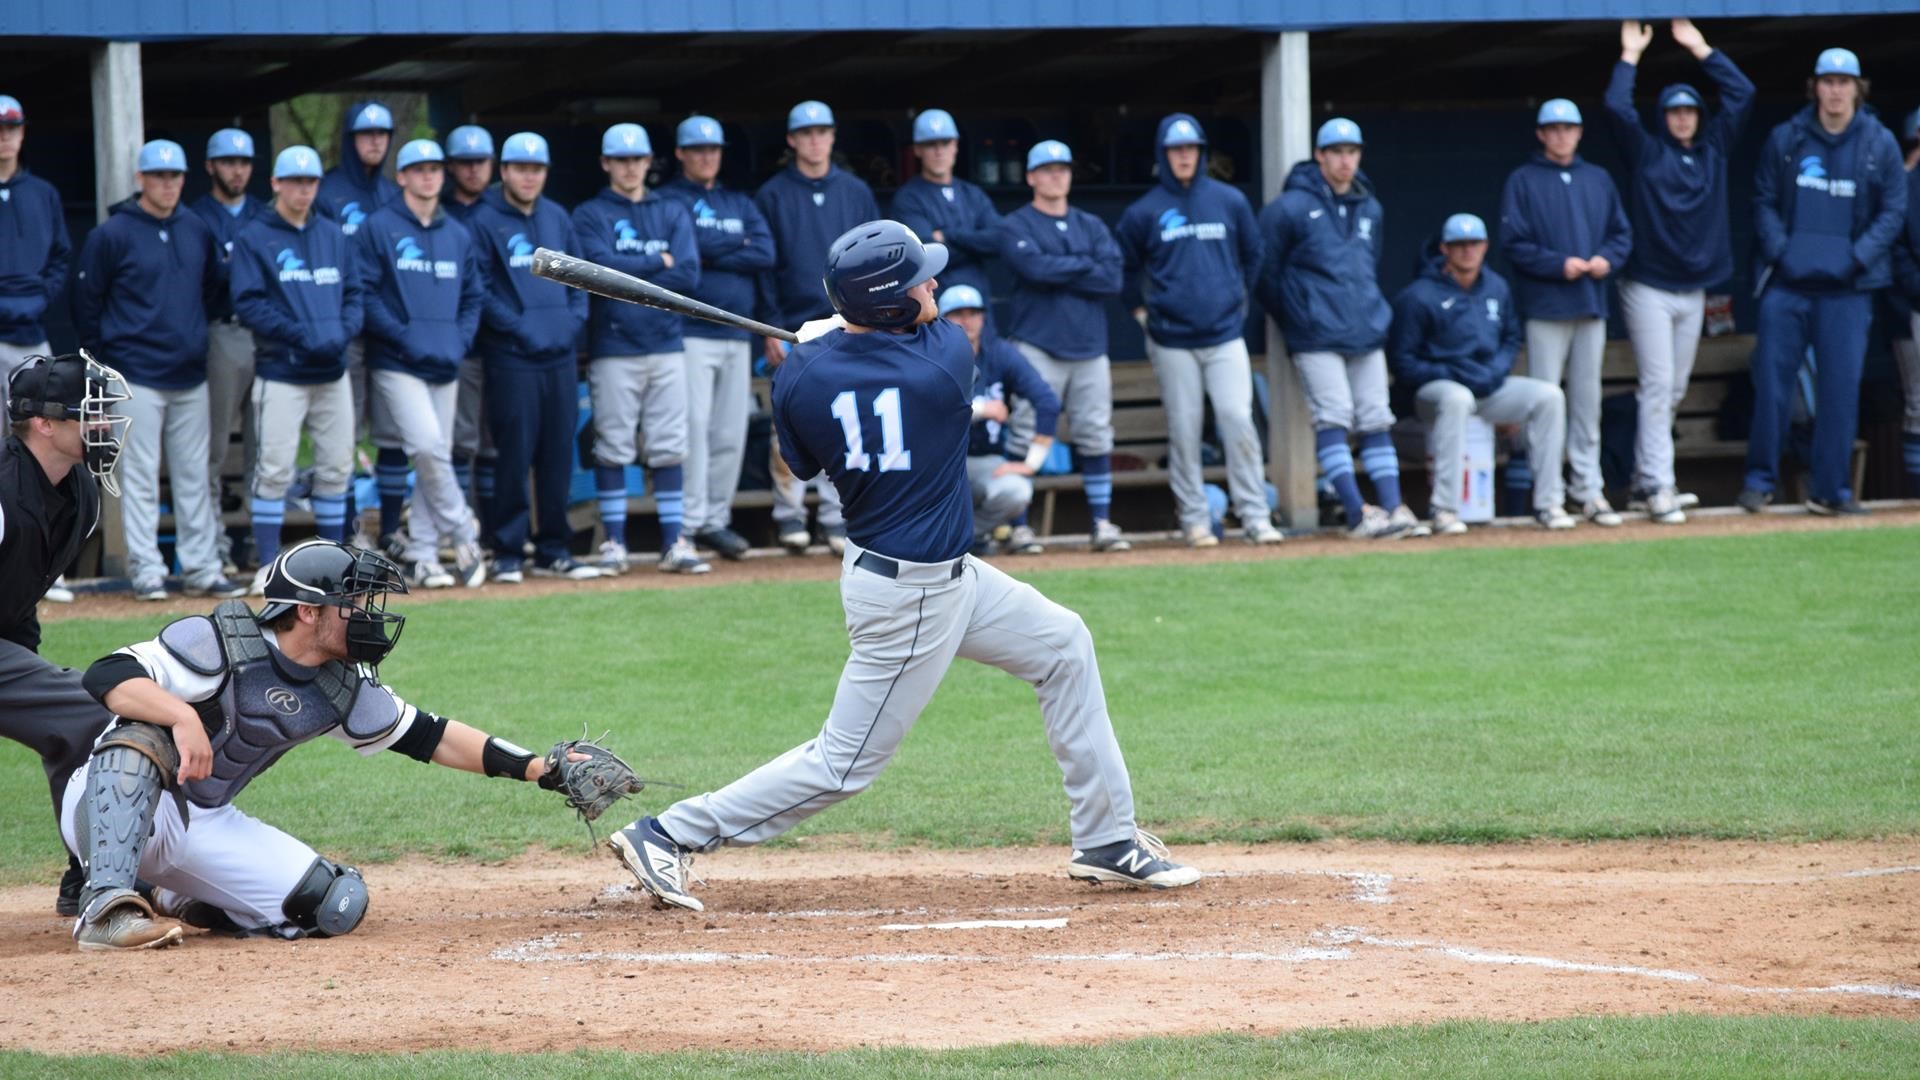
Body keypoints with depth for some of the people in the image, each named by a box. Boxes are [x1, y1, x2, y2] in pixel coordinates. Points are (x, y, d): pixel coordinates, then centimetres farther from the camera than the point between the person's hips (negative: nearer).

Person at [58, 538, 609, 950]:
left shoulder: (345, 688, -1)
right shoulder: (220, 643, -23)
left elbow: (425, 736, 9)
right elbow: (106, 676, -32)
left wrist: (532, 767, 3)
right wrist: (182, 715, -49)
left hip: (203, 828, 7)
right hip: (109, 807, -7)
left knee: (336, 906, -9)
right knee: (141, 736, -39)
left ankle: (193, 903, 13)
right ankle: (107, 906, -46)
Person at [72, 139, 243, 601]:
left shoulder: (196, 231, 9)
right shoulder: (112, 235, -6)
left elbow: (211, 284, 19)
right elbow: (87, 301, -2)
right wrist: (104, 357, 0)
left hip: (190, 374, 5)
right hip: (138, 377, -5)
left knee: (194, 475, 7)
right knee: (140, 475, -3)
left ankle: (202, 569, 10)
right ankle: (146, 570, 0)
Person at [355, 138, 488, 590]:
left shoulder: (458, 235, 15)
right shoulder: (378, 228, -1)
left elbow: (474, 297, 18)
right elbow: (365, 294, -7)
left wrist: (461, 340, 0)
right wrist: (405, 337, -15)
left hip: (445, 366, 5)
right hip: (397, 365, -5)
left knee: (436, 456, 5)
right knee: (427, 447, -19)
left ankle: (421, 557, 9)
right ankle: (463, 537, -6)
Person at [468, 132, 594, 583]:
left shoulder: (557, 218, 14)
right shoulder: (485, 221, -4)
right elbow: (478, 291, -8)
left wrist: (575, 318, 3)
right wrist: (518, 327, -13)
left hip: (561, 356, 6)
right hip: (512, 358, -6)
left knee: (558, 456, 7)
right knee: (514, 456, -5)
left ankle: (554, 550, 14)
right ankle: (507, 554, 1)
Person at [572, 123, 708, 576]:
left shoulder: (673, 213, 12)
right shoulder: (589, 215, 3)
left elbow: (688, 275, -1)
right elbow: (602, 266, -14)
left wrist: (627, 277, -8)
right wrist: (658, 262, -5)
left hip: (666, 346, 3)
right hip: (613, 347, -3)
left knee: (669, 448, 2)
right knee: (612, 448, -2)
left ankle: (674, 543, 4)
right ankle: (613, 542, 5)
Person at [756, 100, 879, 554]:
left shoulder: (856, 192, 11)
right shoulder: (773, 196, 3)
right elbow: (762, 264, 1)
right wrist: (771, 328, -6)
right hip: (794, 326, -2)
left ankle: (836, 517, 5)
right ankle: (790, 516, 3)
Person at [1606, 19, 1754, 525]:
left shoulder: (1714, 148, 11)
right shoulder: (1646, 150, -1)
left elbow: (1742, 94, 9)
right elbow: (1617, 106, -14)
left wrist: (1701, 48, 8)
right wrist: (1630, 55, -6)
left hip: (1694, 289, 5)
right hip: (1648, 288, -5)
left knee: (1674, 390, 7)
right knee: (1658, 386, -10)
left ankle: (1642, 480, 15)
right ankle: (1658, 487, -13)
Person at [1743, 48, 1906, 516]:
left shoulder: (1879, 144, 4)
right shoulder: (1785, 139, 6)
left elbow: (1893, 210, 5)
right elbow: (1764, 202, 9)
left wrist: (1858, 258, -8)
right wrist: (1779, 251, -6)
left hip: (1848, 288, 0)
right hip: (1787, 284, 0)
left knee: (1840, 387, -1)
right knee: (1771, 381, -1)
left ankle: (1831, 490, 5)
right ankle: (1760, 480, 9)